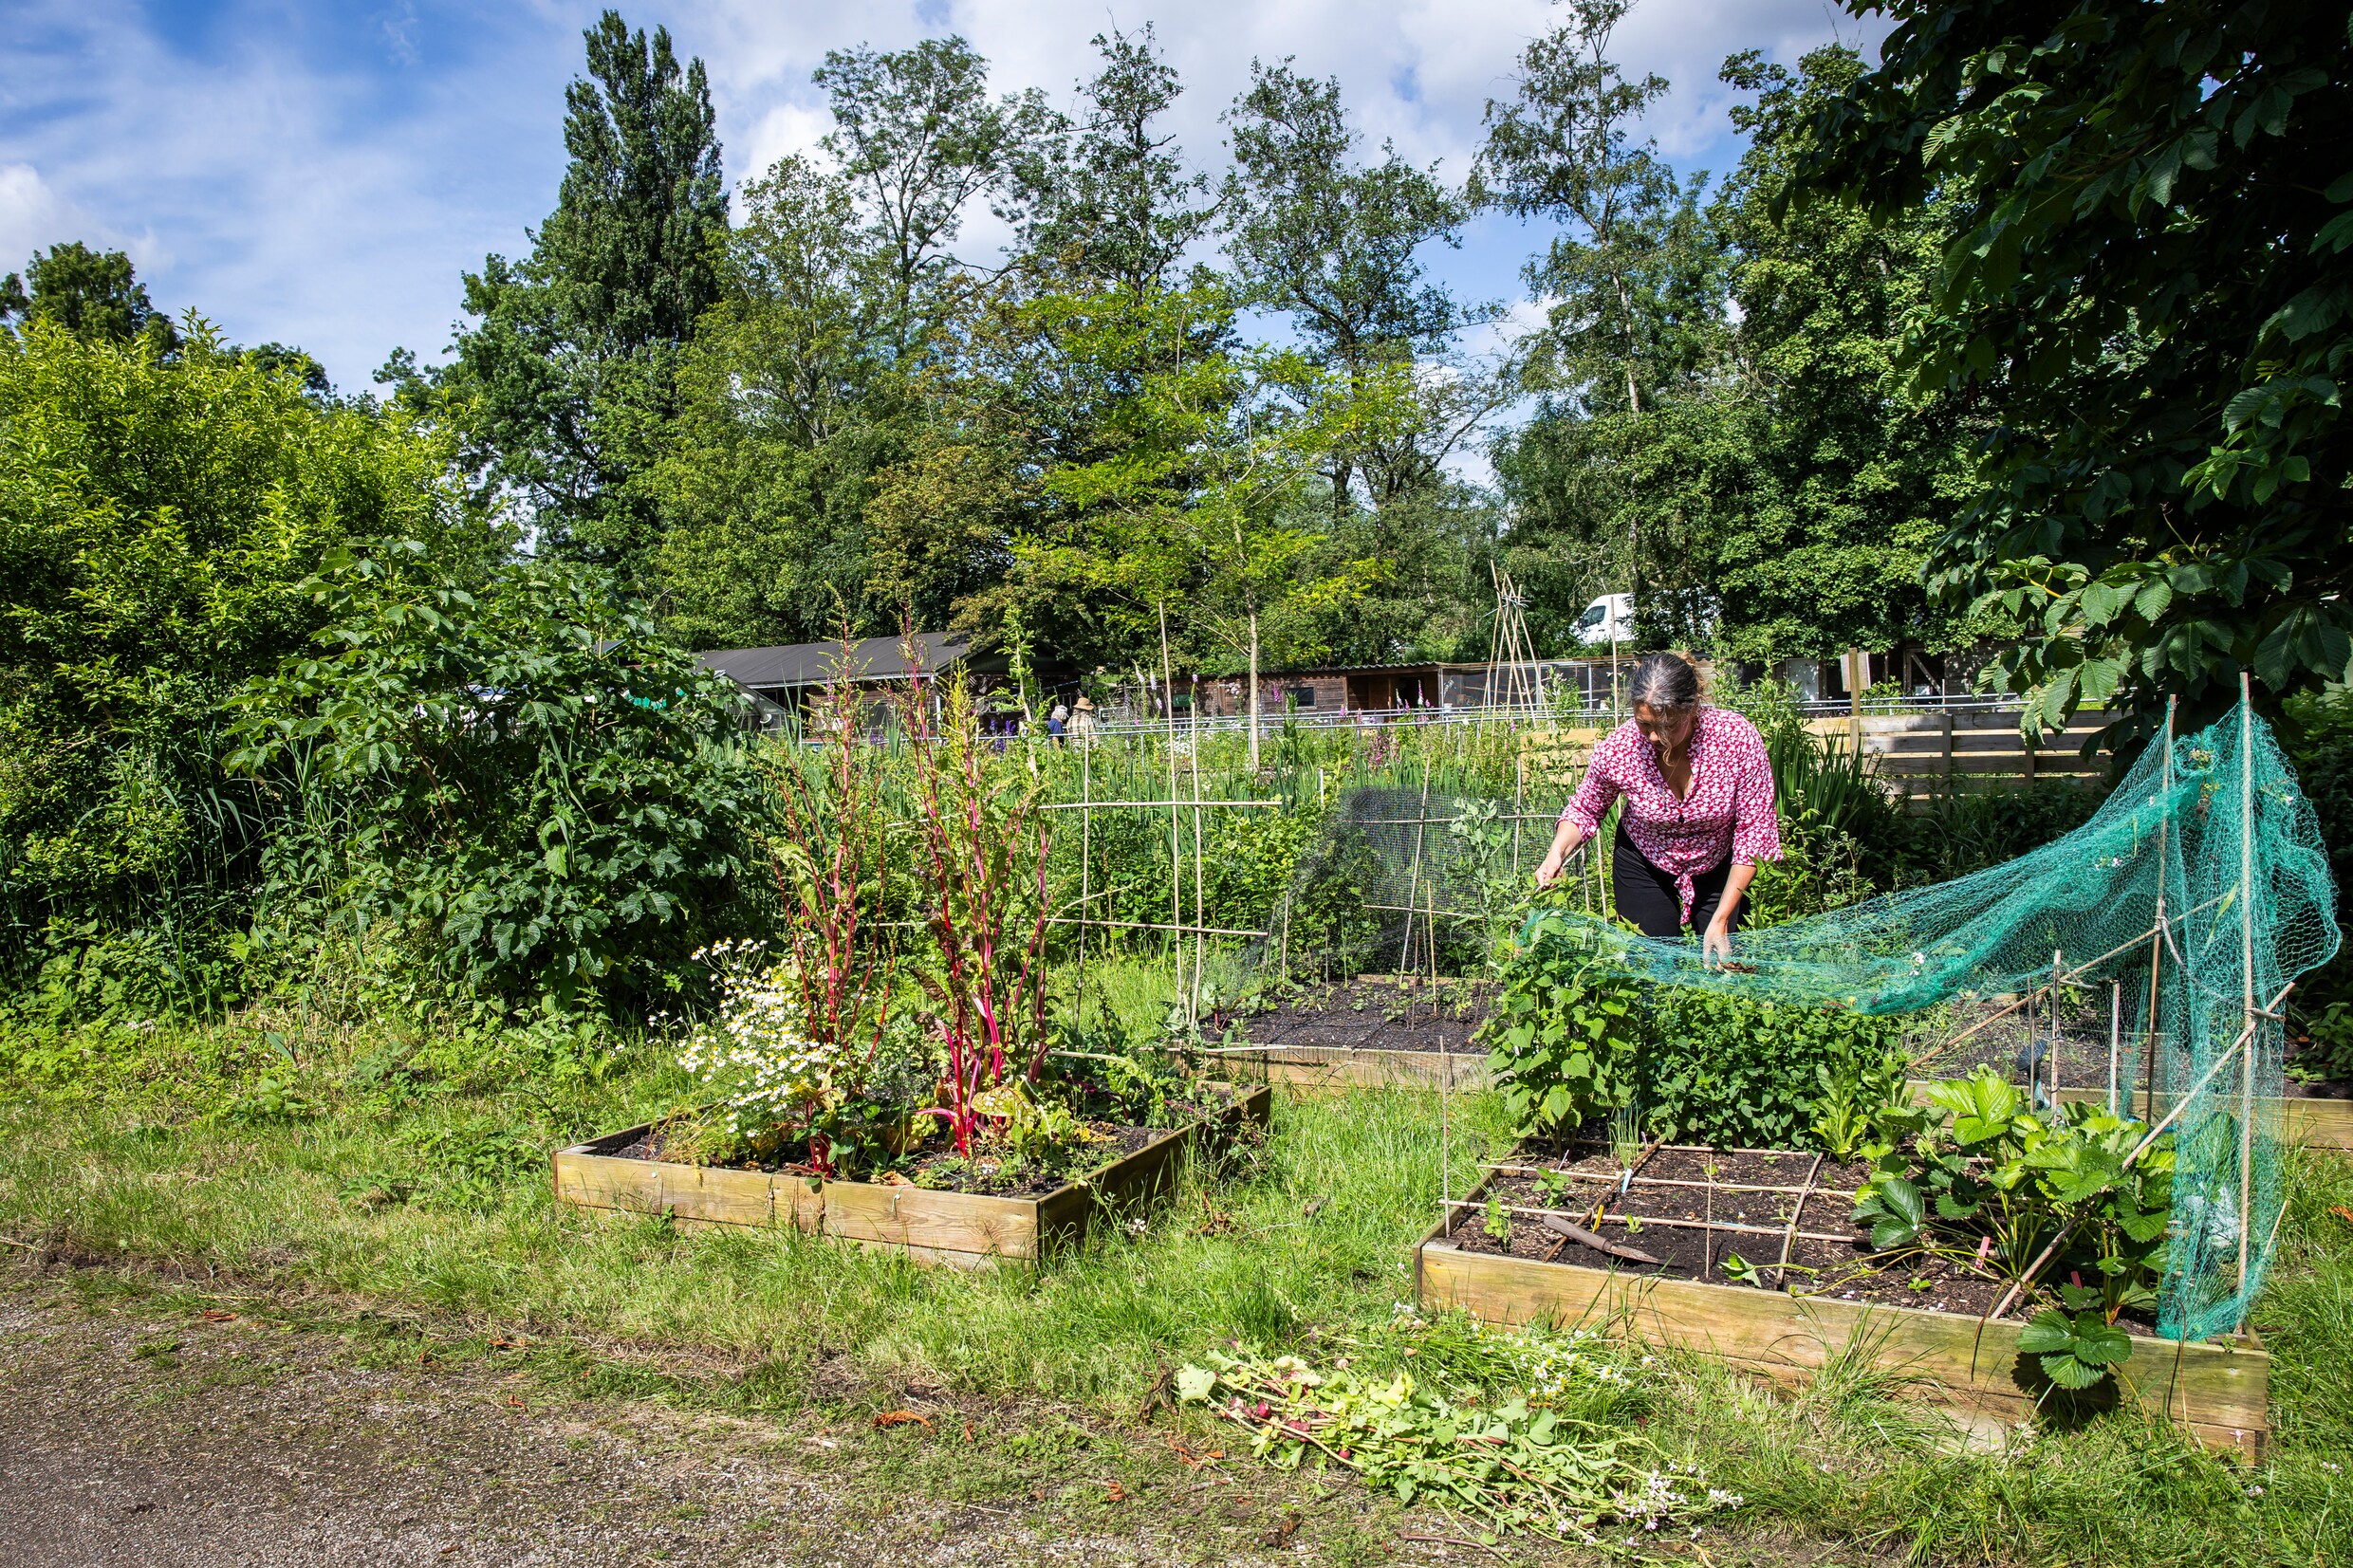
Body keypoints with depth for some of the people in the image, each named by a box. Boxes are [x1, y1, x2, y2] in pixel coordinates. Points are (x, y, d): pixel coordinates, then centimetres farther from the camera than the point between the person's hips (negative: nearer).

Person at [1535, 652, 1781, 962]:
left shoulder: (1738, 738, -29)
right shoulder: (1617, 748, -27)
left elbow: (1754, 832, -21)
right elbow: (1584, 809, -5)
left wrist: (1721, 920, -22)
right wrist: (1556, 853, -26)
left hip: (1719, 864, 0)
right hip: (1643, 865, 0)